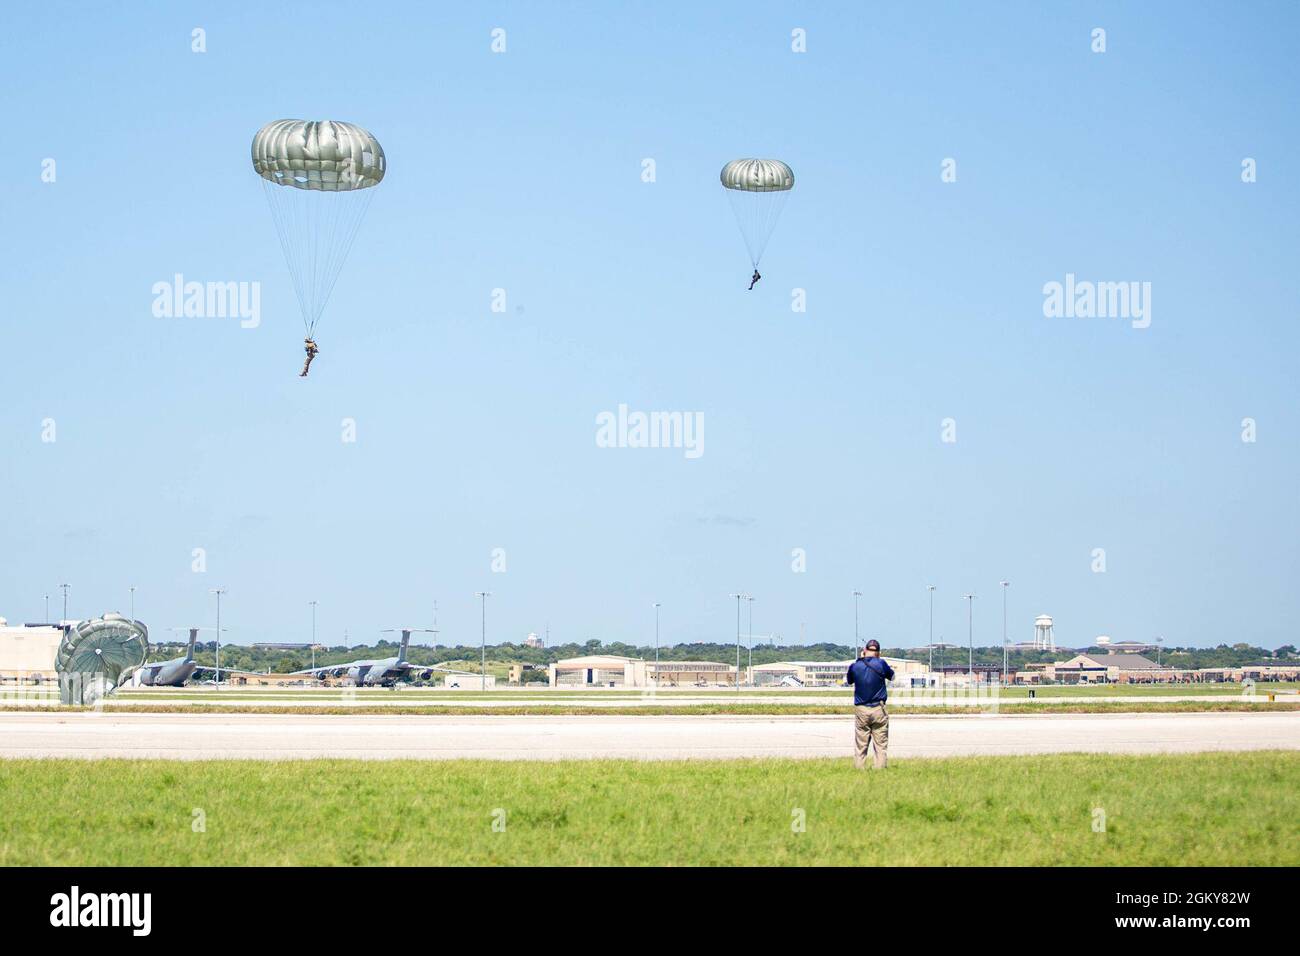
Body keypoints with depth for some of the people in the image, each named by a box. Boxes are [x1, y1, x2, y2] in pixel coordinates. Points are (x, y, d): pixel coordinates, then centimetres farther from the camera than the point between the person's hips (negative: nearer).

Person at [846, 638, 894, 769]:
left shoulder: (854, 666, -4)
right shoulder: (880, 664, -9)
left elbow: (848, 680, 17)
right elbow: (892, 676, 10)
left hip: (860, 710, 2)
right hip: (878, 709, -2)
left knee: (860, 746, 7)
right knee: (881, 746, 4)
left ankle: (859, 769, 6)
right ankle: (880, 770, 1)